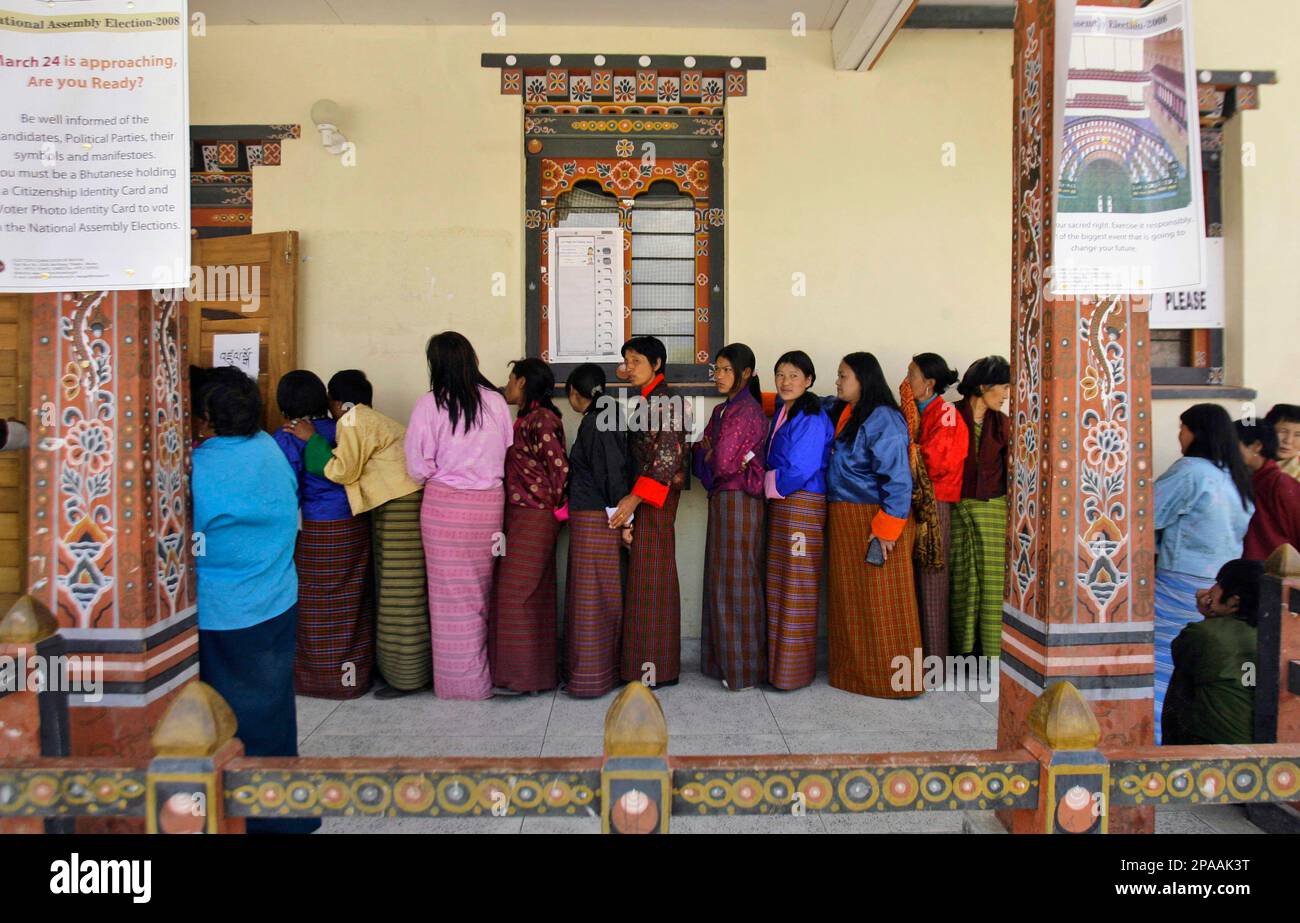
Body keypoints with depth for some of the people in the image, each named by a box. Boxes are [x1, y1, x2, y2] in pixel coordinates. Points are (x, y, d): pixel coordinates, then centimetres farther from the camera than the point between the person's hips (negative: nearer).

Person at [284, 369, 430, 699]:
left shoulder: (353, 419, -6)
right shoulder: (376, 420, 22)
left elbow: (342, 470, -11)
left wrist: (312, 439, -4)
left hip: (399, 507, -10)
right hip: (402, 503, 10)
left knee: (400, 595, -4)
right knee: (403, 590, 14)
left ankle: (407, 676, 3)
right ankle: (412, 667, 22)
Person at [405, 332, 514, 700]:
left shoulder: (430, 404, -9)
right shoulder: (496, 401, -1)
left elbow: (418, 468, -8)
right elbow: (509, 457, 5)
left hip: (444, 506, -3)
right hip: (489, 504, 3)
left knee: (451, 595, 6)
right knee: (483, 591, 14)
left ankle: (457, 680, 14)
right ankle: (483, 676, 24)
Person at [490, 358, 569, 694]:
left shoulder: (541, 419, -14)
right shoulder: (528, 419, 14)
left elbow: (560, 467, -18)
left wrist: (557, 508, -9)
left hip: (533, 517, -9)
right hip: (522, 516, 9)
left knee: (518, 593, -5)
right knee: (534, 595, 13)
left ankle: (522, 674, 3)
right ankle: (537, 670, 22)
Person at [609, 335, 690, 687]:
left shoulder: (664, 402, -11)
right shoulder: (644, 402, 16)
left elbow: (667, 457, -18)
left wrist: (635, 497, -21)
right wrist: (632, 496, 10)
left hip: (655, 496, -9)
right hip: (639, 496, 9)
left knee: (650, 575, -4)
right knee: (642, 575, 10)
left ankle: (653, 664, 4)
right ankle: (645, 659, 17)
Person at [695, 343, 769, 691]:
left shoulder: (747, 411, -14)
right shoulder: (721, 411, 14)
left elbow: (722, 462, -19)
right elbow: (706, 453, 13)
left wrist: (706, 452, -1)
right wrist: (707, 450, -7)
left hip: (740, 501, -9)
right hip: (720, 499, 9)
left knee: (737, 583, -2)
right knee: (720, 580, 12)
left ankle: (744, 668, 8)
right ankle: (723, 659, 22)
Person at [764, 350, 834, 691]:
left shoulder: (811, 419, -13)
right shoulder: (782, 412, 14)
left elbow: (799, 471, -18)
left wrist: (770, 483, -5)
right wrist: (770, 483, 1)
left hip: (801, 507, -9)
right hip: (779, 506, 9)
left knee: (795, 587, -2)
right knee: (777, 584, 12)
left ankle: (794, 669, 7)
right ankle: (777, 660, 22)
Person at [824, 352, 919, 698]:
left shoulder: (882, 419, -14)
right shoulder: (838, 412, 11)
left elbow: (898, 478, -17)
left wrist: (886, 528, -20)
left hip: (875, 519, -8)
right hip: (844, 521, 9)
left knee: (880, 602, -1)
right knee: (848, 599, 13)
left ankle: (892, 679, 10)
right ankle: (854, 673, 25)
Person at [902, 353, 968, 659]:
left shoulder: (946, 414, -9)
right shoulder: (911, 412, 14)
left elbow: (937, 461, -17)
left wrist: (909, 450, -7)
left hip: (934, 505, -7)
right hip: (910, 503, 7)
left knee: (931, 582, -1)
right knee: (911, 580, 10)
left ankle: (934, 657, 7)